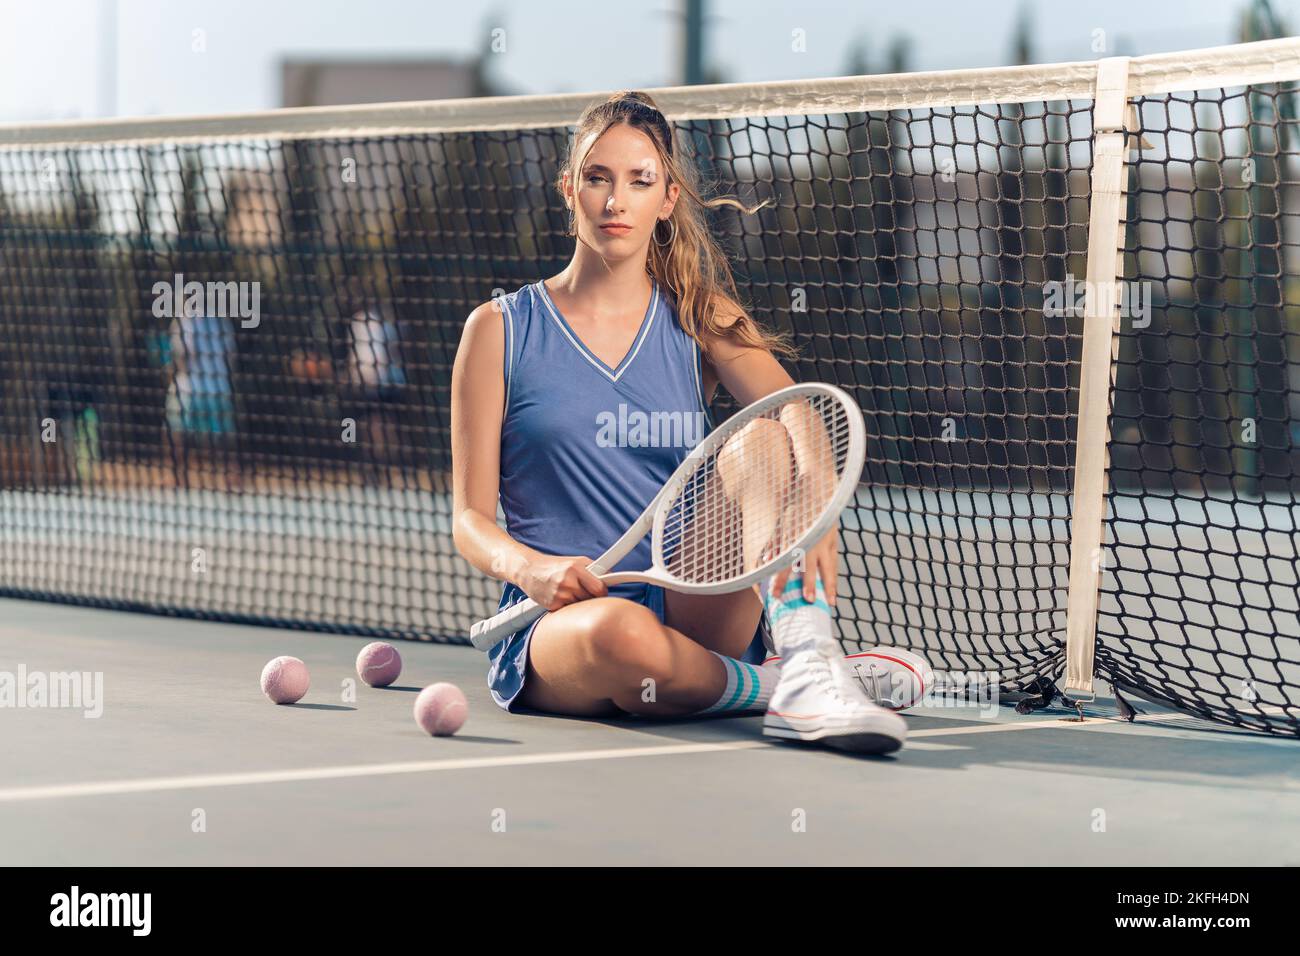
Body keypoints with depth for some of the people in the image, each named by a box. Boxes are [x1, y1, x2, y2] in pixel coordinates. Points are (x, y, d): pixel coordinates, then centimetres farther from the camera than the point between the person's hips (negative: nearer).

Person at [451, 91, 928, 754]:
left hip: (693, 613, 3)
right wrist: (531, 569, -21)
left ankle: (811, 673, -38)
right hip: (555, 625, -3)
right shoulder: (500, 329, 6)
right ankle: (778, 682, -17)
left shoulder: (702, 321, 11)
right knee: (622, 633, -40)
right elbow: (471, 517, 3)